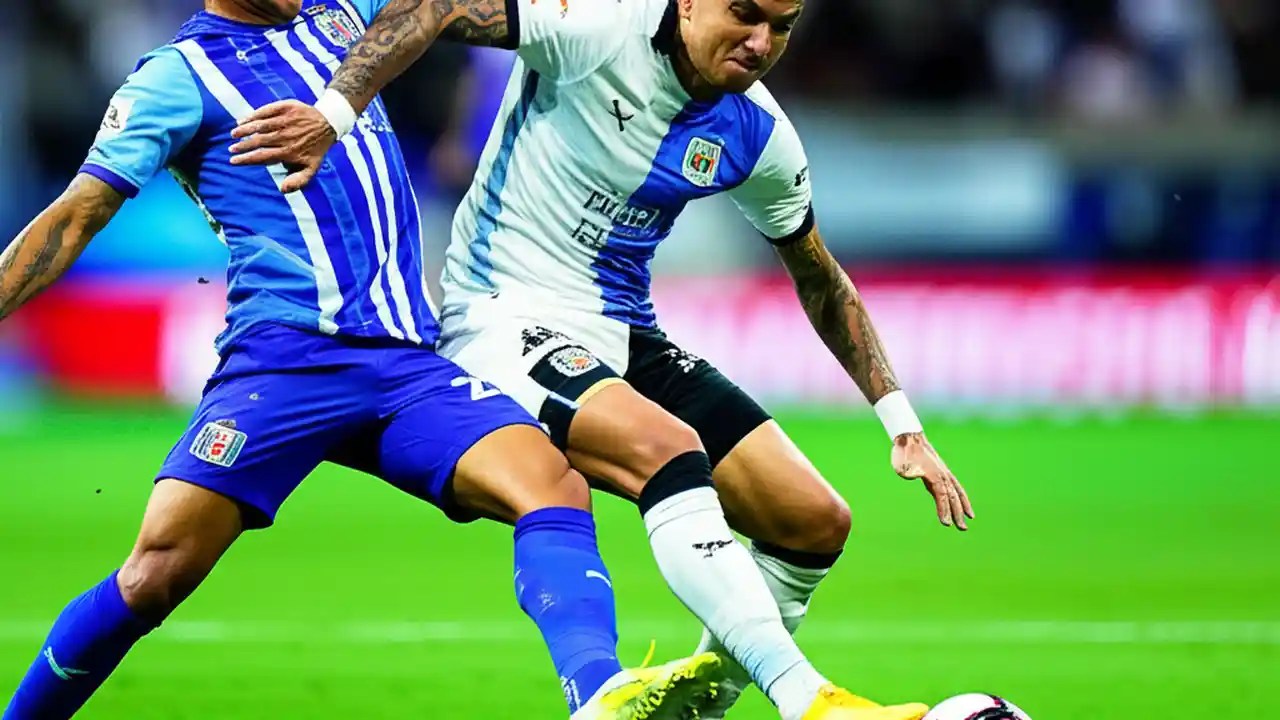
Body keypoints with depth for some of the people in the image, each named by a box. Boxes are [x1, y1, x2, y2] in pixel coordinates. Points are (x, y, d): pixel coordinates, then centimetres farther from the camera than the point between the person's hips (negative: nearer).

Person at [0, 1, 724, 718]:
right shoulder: (178, 75, 6)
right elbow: (74, 219, 3)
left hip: (409, 362, 4)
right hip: (289, 354, -4)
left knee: (554, 484, -22)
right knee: (158, 572, -16)